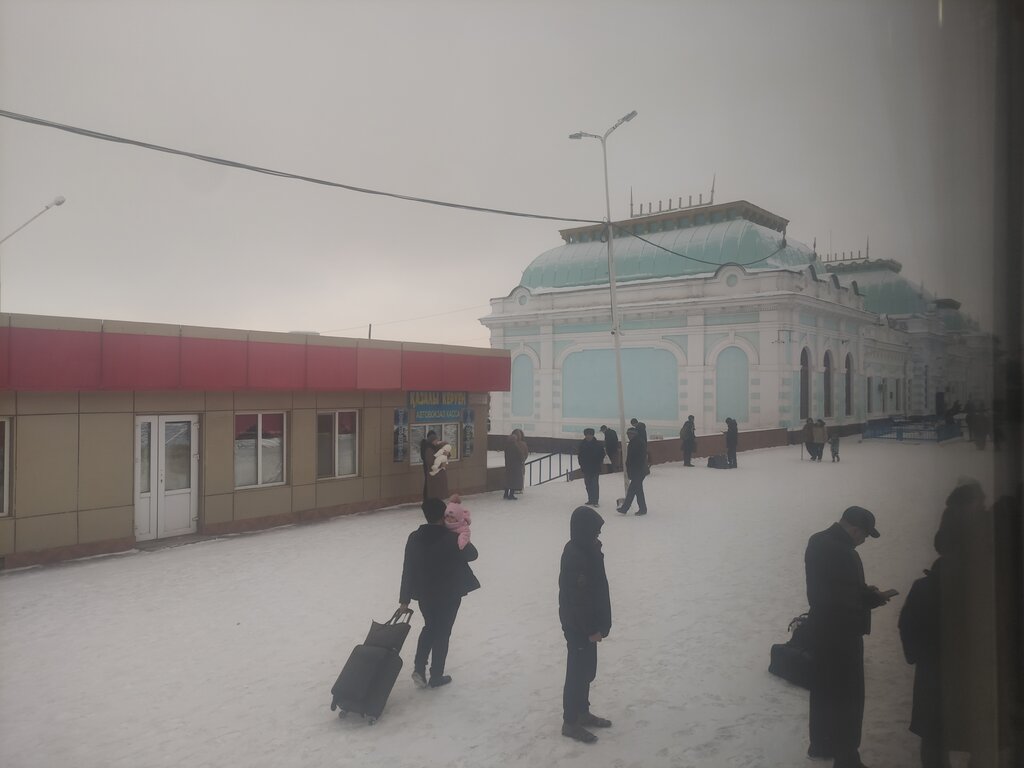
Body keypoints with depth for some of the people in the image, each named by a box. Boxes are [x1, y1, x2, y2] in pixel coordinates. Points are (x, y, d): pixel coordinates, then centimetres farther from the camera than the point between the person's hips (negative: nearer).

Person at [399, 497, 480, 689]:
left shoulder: (414, 538, -7)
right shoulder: (453, 538, -19)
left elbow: (407, 570, -3)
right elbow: (472, 555, -2)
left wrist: (404, 599, 4)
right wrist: (462, 539, 14)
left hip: (424, 594, 4)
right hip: (449, 595, -4)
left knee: (429, 628, 26)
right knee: (442, 633, 12)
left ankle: (419, 668, 16)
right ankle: (436, 677, 22)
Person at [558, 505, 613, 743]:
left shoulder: (588, 550, 4)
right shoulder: (574, 556, -27)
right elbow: (576, 598, -25)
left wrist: (601, 624, 12)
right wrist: (591, 630, -18)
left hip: (589, 623, 9)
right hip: (578, 626, -9)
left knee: (587, 670, 21)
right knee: (578, 672, 4)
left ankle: (582, 712, 36)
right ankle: (570, 722, 18)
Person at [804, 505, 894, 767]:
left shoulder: (819, 541, 7)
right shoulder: (841, 551, -24)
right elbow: (847, 596, -22)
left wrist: (865, 592, 10)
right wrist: (875, 598, -5)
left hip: (822, 627, 10)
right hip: (840, 632, -10)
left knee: (824, 688, 19)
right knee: (847, 695, 1)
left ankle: (821, 745, 31)